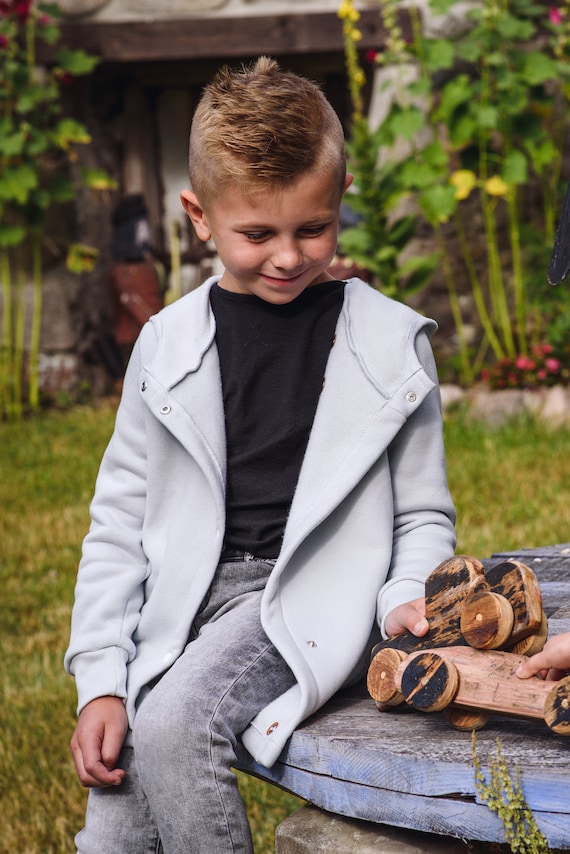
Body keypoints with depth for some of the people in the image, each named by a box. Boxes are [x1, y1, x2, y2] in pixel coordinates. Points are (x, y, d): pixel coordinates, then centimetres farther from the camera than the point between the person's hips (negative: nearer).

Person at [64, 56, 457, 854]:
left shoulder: (390, 341, 2)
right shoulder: (169, 344, 7)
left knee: (176, 721, -30)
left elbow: (423, 513, 9)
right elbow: (120, 523, 9)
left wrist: (406, 597, -13)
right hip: (190, 604, 3)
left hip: (314, 597, -3)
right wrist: (100, 682, 0)